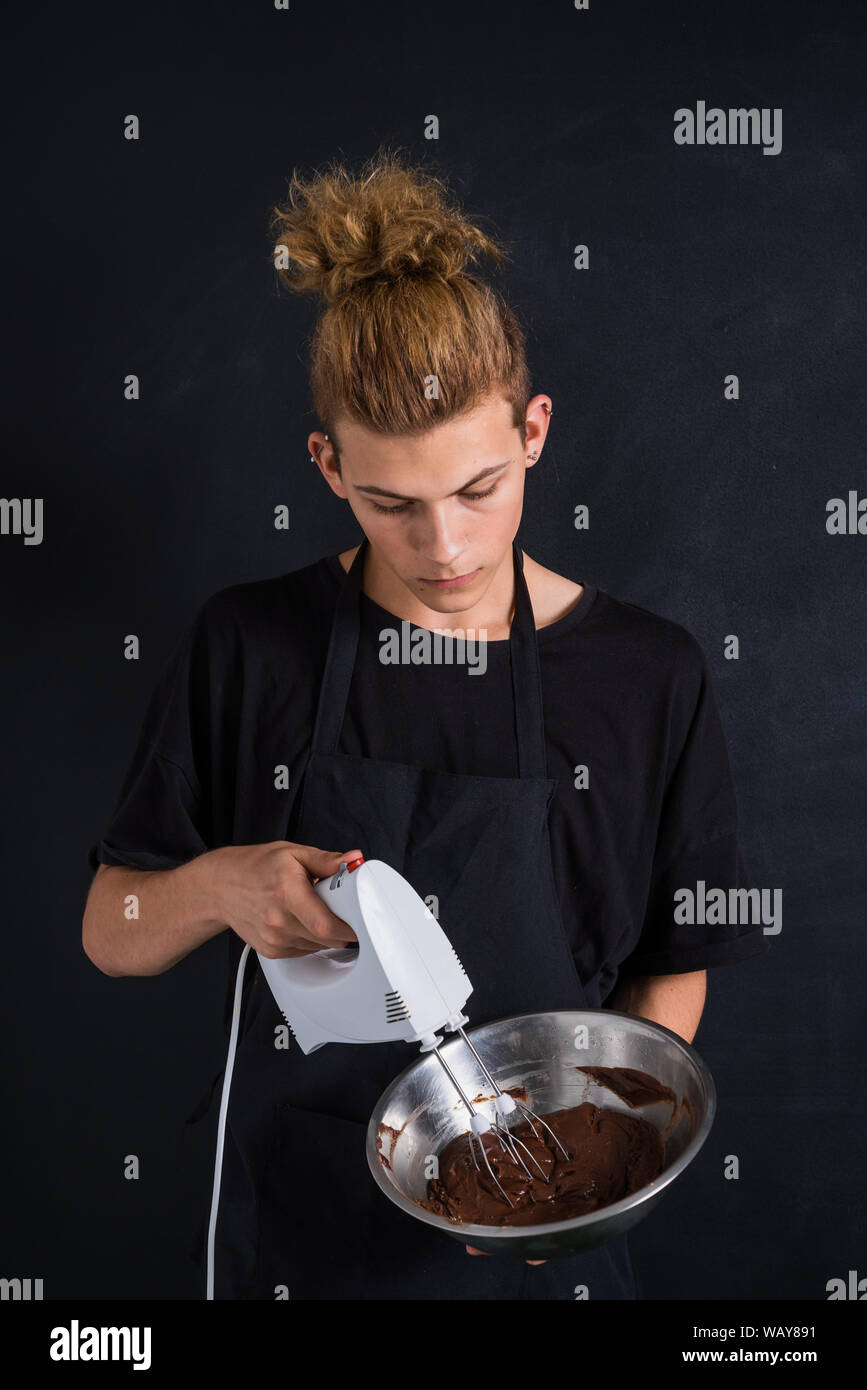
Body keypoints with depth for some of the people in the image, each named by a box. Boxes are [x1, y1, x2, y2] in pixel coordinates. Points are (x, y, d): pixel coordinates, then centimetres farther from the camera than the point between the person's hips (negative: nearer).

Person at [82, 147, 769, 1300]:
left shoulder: (648, 675, -10)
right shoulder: (247, 646, -10)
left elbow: (673, 970, 0)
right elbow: (111, 937, -3)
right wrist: (219, 886, -23)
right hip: (293, 1220, 1)